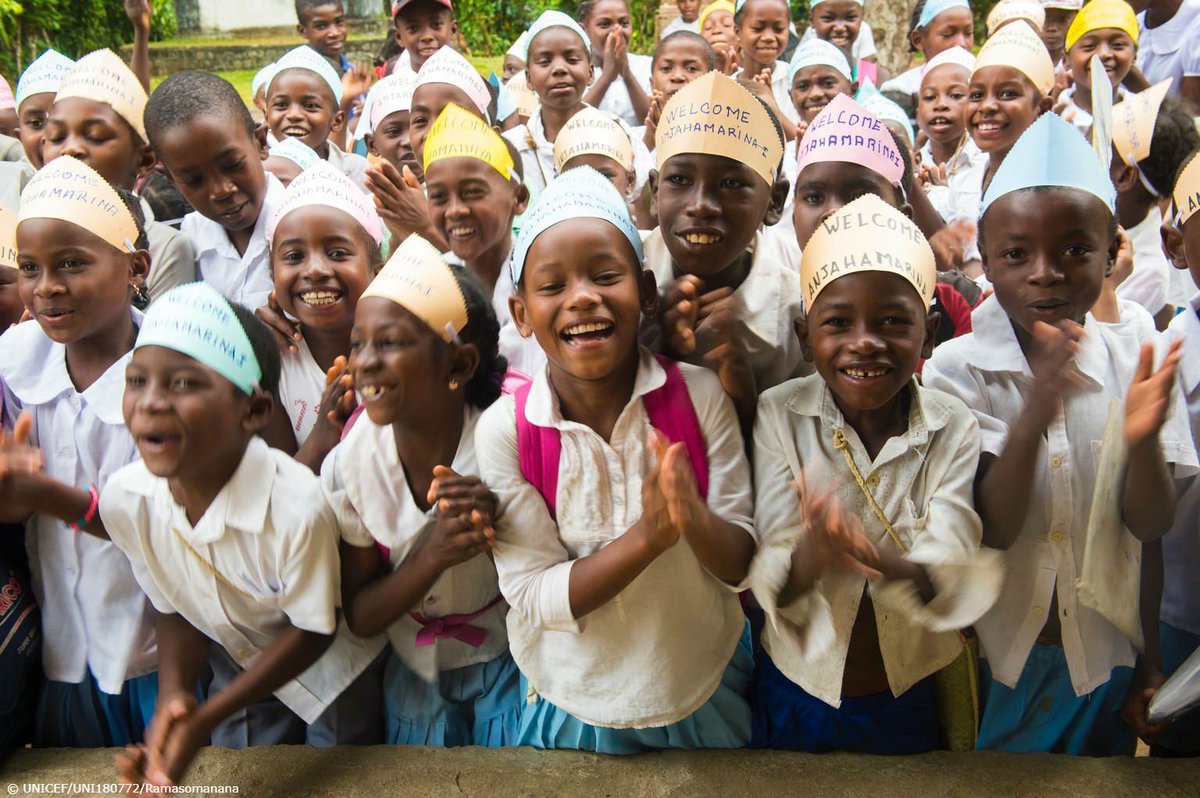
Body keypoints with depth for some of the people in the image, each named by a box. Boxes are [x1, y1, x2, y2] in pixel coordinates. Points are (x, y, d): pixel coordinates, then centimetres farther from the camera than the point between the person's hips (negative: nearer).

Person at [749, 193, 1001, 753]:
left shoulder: (955, 429, -12)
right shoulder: (778, 416, -14)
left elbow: (955, 586, -21)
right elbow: (770, 583, -19)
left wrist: (887, 565, -43)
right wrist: (812, 554, -41)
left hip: (915, 696, 1)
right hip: (797, 689, 0)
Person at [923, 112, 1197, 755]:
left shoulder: (1135, 362, -8)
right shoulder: (958, 370, -16)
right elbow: (991, 529, -22)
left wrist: (1142, 438, -30)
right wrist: (1033, 418, -39)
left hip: (1103, 655, 2)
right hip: (991, 657, -2)